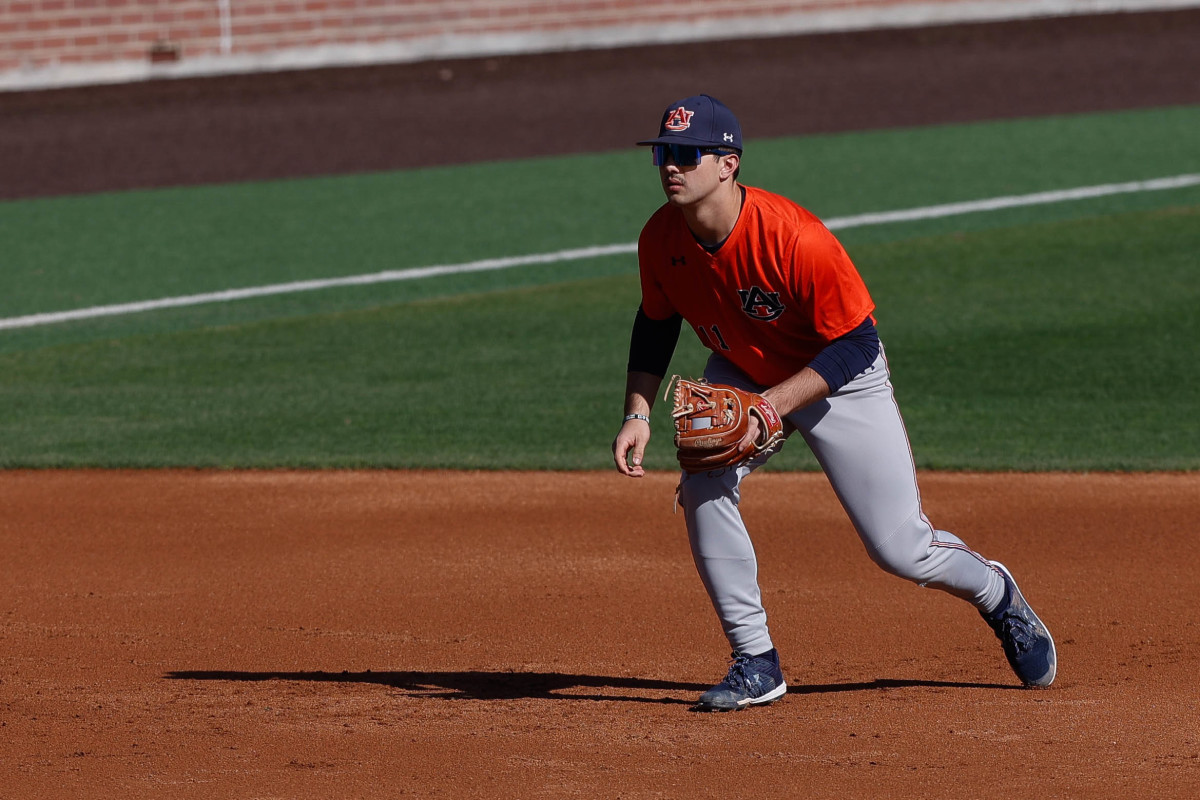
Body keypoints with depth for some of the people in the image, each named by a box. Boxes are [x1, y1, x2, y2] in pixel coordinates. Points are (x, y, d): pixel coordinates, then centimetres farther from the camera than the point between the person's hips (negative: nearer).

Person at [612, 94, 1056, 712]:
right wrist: (638, 412, -11)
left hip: (841, 377, -4)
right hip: (740, 372, 5)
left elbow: (855, 346, -27)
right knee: (703, 488, -22)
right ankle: (756, 664, -9)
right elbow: (656, 326, 2)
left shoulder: (796, 240, -36)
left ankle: (996, 594, 31)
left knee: (900, 546, -3)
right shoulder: (660, 239, -18)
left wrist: (768, 407, -34)